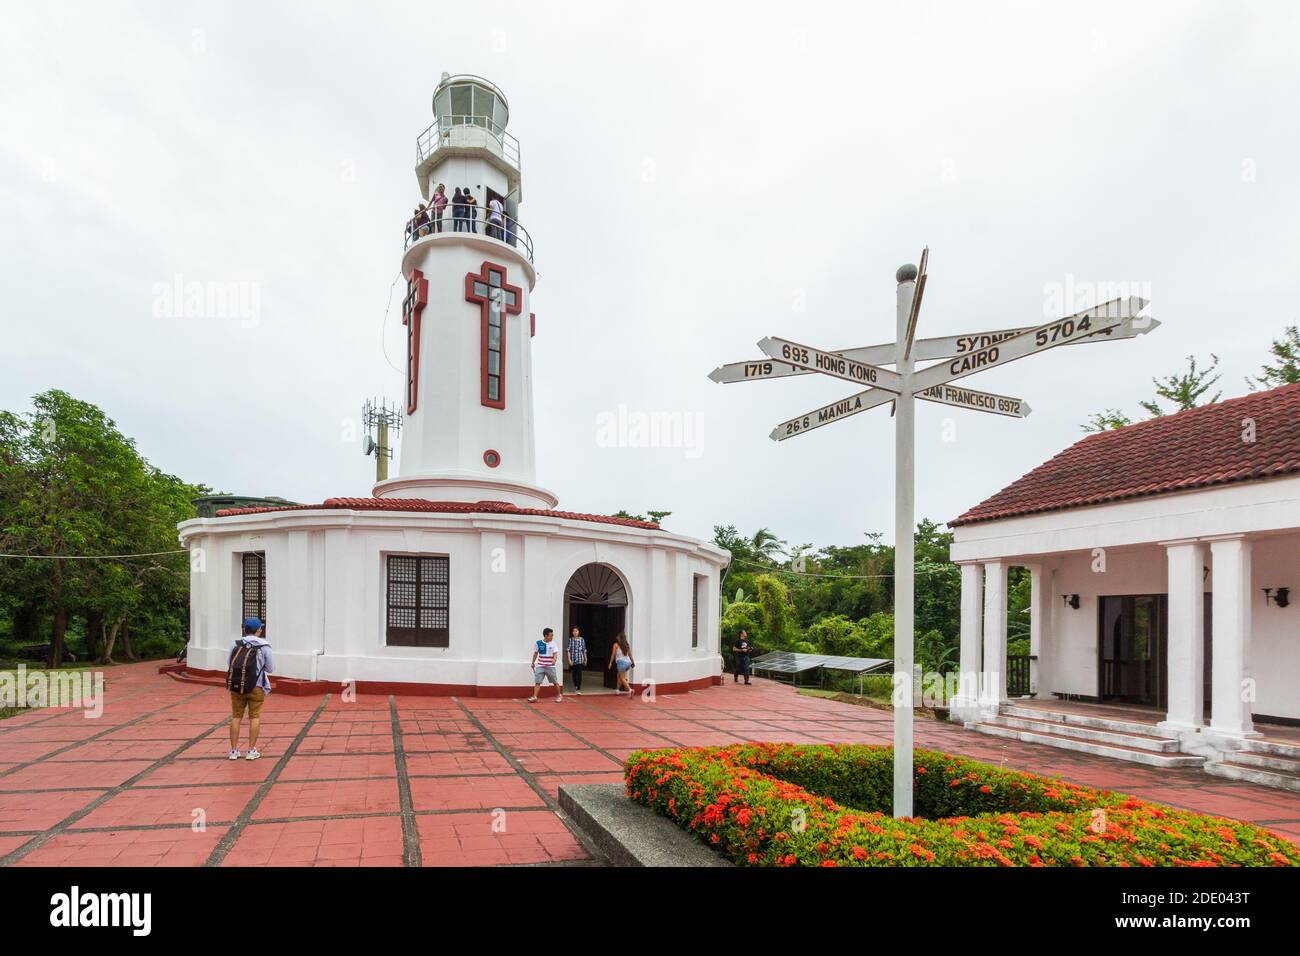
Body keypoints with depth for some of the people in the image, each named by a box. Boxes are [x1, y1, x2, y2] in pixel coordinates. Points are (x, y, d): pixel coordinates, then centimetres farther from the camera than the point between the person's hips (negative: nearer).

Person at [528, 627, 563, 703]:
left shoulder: (553, 644, -5)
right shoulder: (538, 643, -2)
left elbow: (555, 653, -10)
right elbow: (535, 654, 11)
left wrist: (554, 659, -30)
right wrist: (533, 662, 15)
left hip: (550, 666, -1)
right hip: (540, 666, 1)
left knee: (555, 682, 6)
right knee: (537, 682, -6)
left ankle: (559, 695, 25)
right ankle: (534, 697, -5)